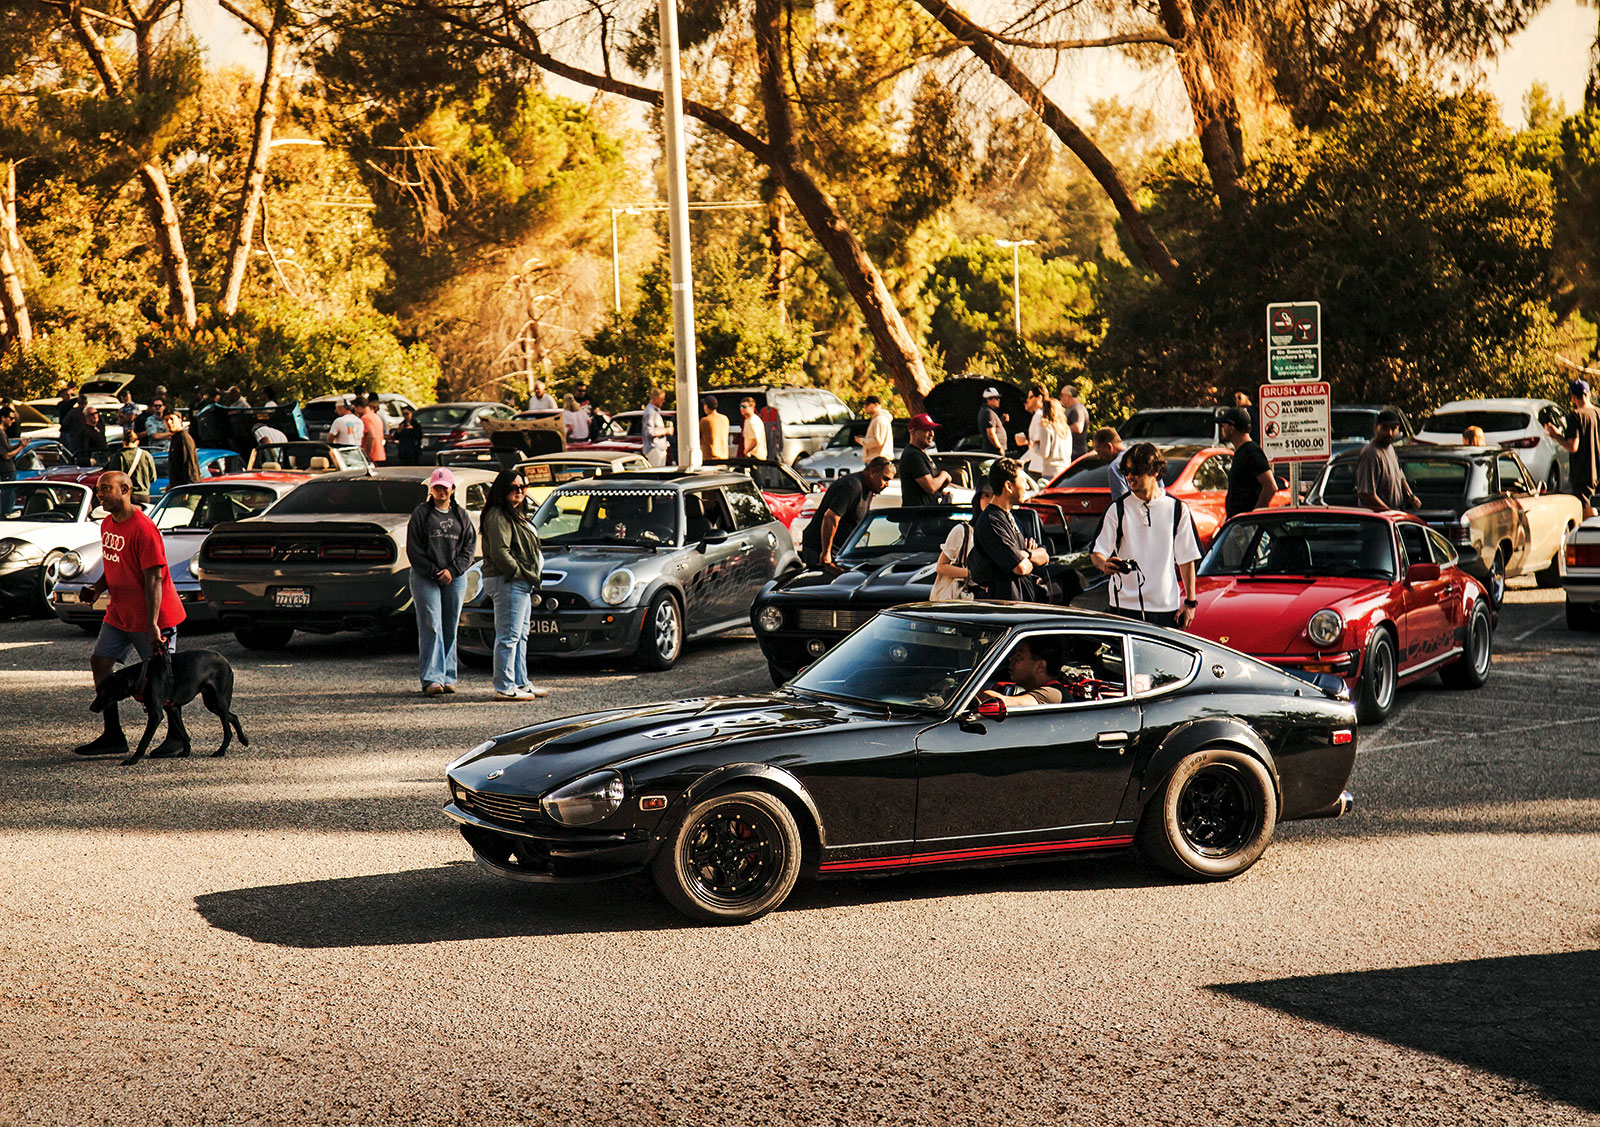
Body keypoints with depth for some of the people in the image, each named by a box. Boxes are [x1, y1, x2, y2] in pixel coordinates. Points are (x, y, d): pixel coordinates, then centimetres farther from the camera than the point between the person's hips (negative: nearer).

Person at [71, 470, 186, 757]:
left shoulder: (143, 529, -20)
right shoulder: (107, 525, 8)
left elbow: (153, 579, -23)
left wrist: (153, 625, -26)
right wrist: (97, 589, 2)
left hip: (152, 616, -9)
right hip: (119, 614, 9)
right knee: (100, 662, 2)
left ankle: (176, 736, 14)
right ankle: (113, 736, 7)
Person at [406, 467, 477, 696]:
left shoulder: (461, 516, 12)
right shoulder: (421, 514, 3)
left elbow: (469, 546, 8)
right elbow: (414, 549, -1)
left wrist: (453, 570, -7)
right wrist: (434, 572, -10)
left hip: (455, 579, 3)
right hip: (425, 578, -3)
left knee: (450, 629, 5)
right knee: (431, 627, -10)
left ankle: (448, 677, 10)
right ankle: (431, 678, -13)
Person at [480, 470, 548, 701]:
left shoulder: (516, 515, 20)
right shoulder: (498, 516, -14)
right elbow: (500, 552, -21)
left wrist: (531, 577, 15)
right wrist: (520, 572, -17)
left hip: (522, 583, 11)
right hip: (507, 582, -11)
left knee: (521, 635, 16)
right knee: (509, 636, -9)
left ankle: (521, 682, 24)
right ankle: (504, 688, -7)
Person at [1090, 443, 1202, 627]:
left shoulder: (1177, 509, 6)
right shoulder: (1118, 510, 4)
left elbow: (1186, 559, 9)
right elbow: (1097, 553, 1)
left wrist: (1190, 602, 7)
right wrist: (1104, 565, -23)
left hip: (1166, 606, 1)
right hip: (1126, 605, -1)